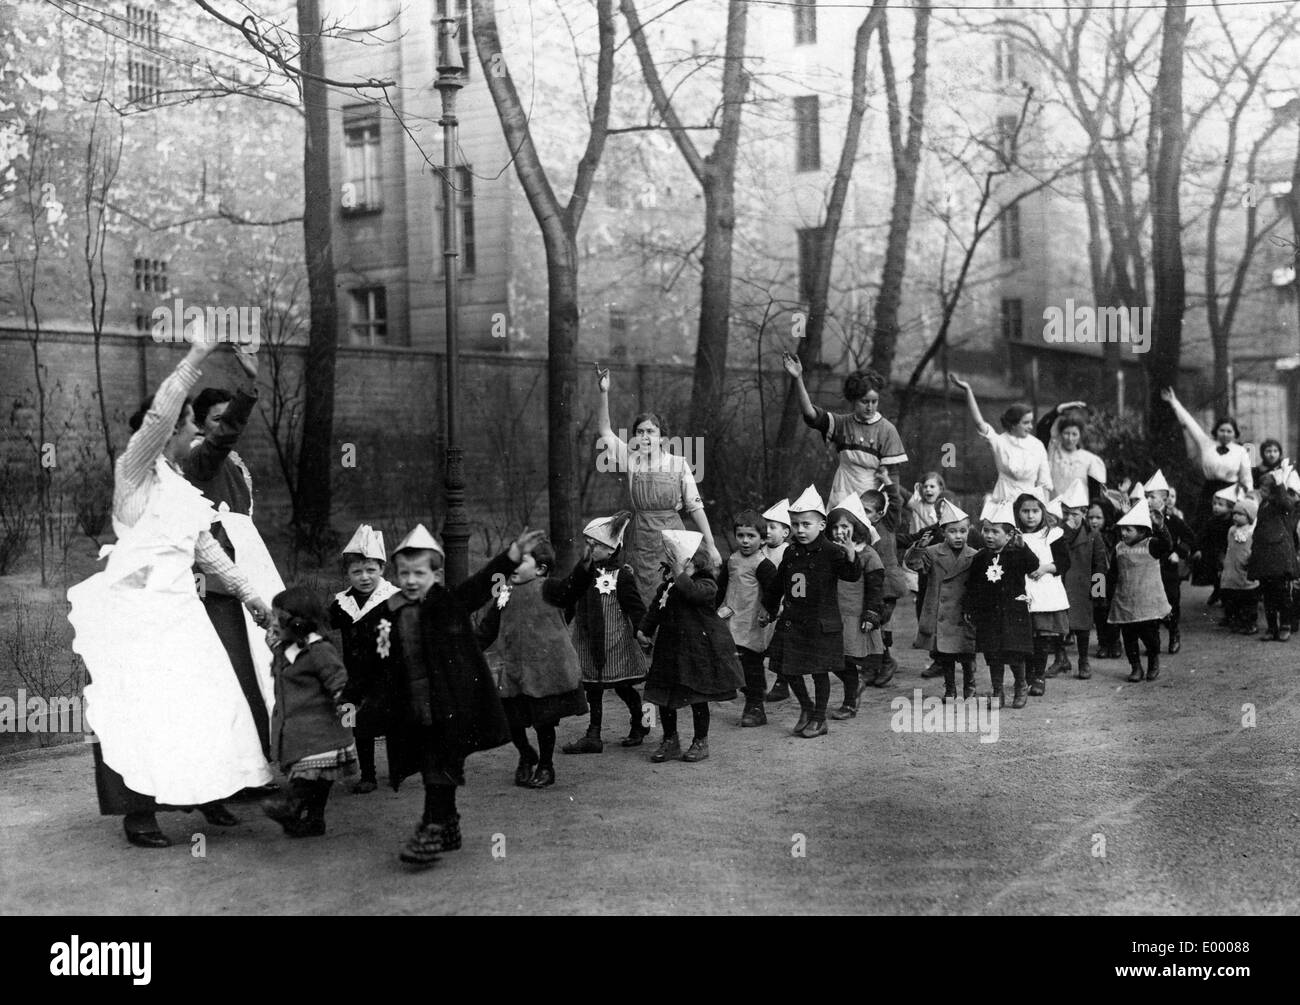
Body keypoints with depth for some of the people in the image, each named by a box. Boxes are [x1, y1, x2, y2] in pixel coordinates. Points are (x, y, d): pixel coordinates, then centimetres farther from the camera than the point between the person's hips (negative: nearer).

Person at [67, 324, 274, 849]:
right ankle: (138, 813, -4)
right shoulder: (136, 467, -3)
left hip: (178, 608, 7)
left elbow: (207, 550, 25)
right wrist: (197, 355, -24)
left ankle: (206, 794, 13)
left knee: (204, 704, 3)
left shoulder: (182, 486, 19)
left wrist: (250, 594, 26)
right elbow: (157, 415, -22)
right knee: (139, 709, -8)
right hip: (134, 608, -7)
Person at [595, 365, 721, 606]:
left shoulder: (678, 464, 2)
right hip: (640, 539, 1)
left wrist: (711, 546, -1)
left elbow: (695, 507, 3)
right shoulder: (630, 460, 6)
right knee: (643, 605, 1)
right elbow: (605, 431, 0)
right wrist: (604, 393, -11)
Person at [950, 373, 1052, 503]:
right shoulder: (1000, 442, -3)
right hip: (1004, 501, -2)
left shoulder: (1037, 446, 4)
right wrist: (968, 390, -23)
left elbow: (1044, 482, 9)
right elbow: (979, 422, -16)